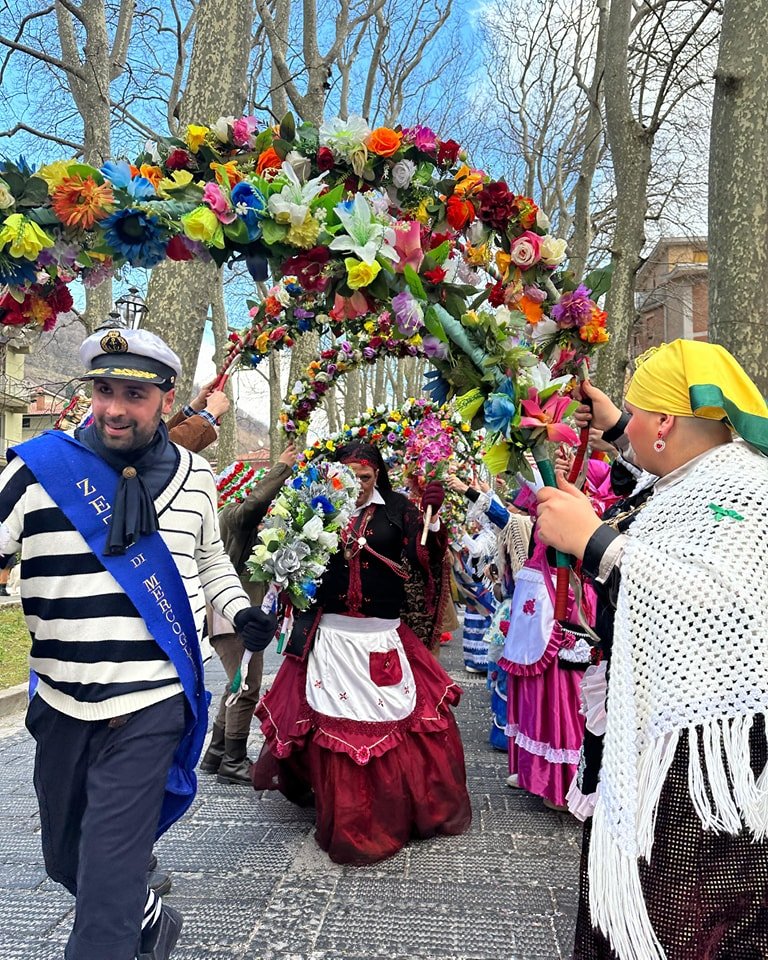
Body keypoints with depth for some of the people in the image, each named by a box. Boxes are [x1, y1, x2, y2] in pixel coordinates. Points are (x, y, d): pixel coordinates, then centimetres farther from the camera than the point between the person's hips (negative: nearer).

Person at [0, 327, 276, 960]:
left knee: (107, 881, -2)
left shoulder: (194, 478, 0)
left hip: (151, 706, -2)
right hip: (61, 706, 2)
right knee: (64, 858, 22)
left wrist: (240, 610, 1)